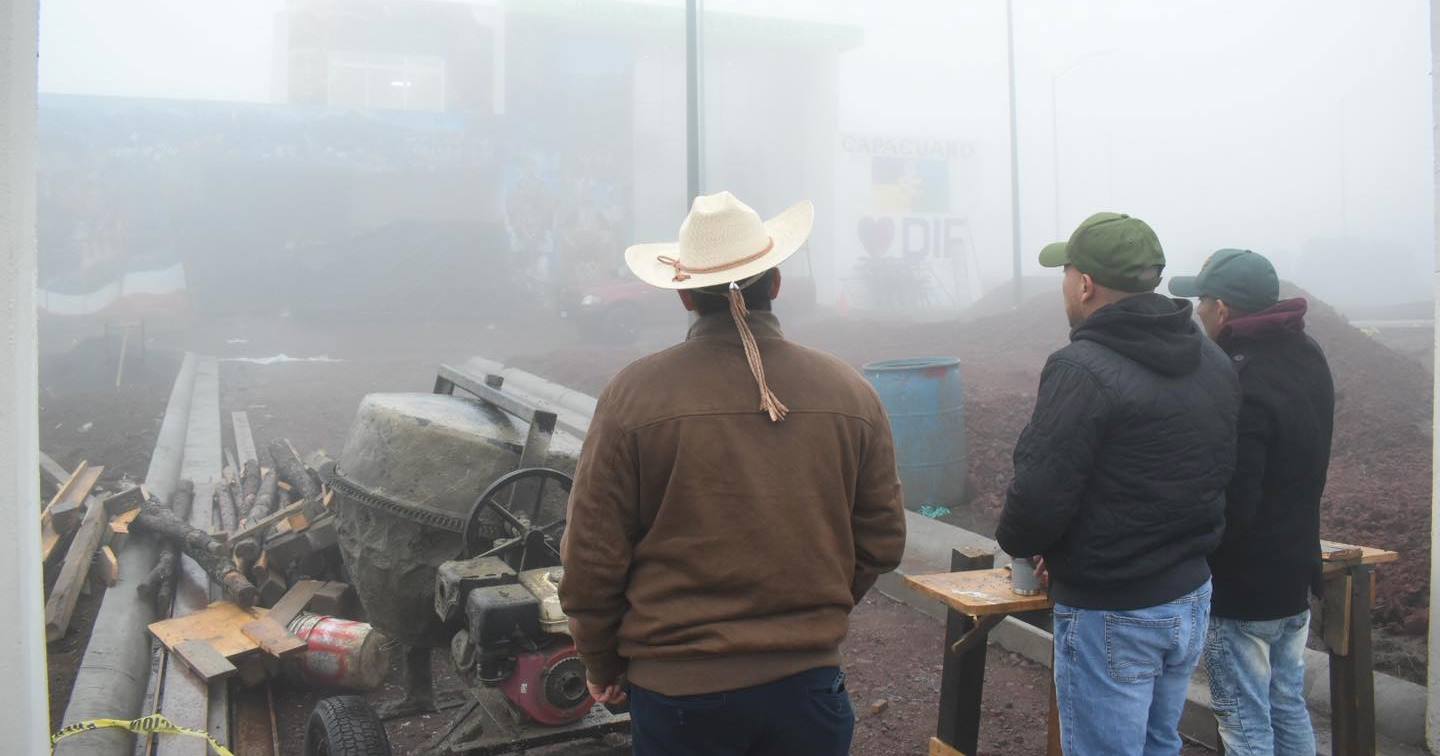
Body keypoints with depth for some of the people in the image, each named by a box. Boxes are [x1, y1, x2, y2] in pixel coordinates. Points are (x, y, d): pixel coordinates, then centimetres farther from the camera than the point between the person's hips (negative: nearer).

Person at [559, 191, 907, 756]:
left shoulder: (633, 395, -12)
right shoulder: (850, 393, -5)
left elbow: (592, 557, -8)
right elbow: (882, 541, 4)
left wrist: (602, 667, 8)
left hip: (675, 687, -1)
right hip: (808, 676, 2)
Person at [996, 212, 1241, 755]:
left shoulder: (1082, 370, -22)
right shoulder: (1213, 362, 5)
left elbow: (1038, 499, -24)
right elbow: (1215, 475, 11)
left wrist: (1016, 542, -3)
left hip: (1110, 614, -8)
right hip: (1193, 597, 8)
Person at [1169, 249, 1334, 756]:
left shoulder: (1239, 383, -26)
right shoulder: (1308, 357, 5)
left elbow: (1227, 504, -27)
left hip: (1242, 586, -9)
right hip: (1294, 571, 9)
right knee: (1288, 710, 20)